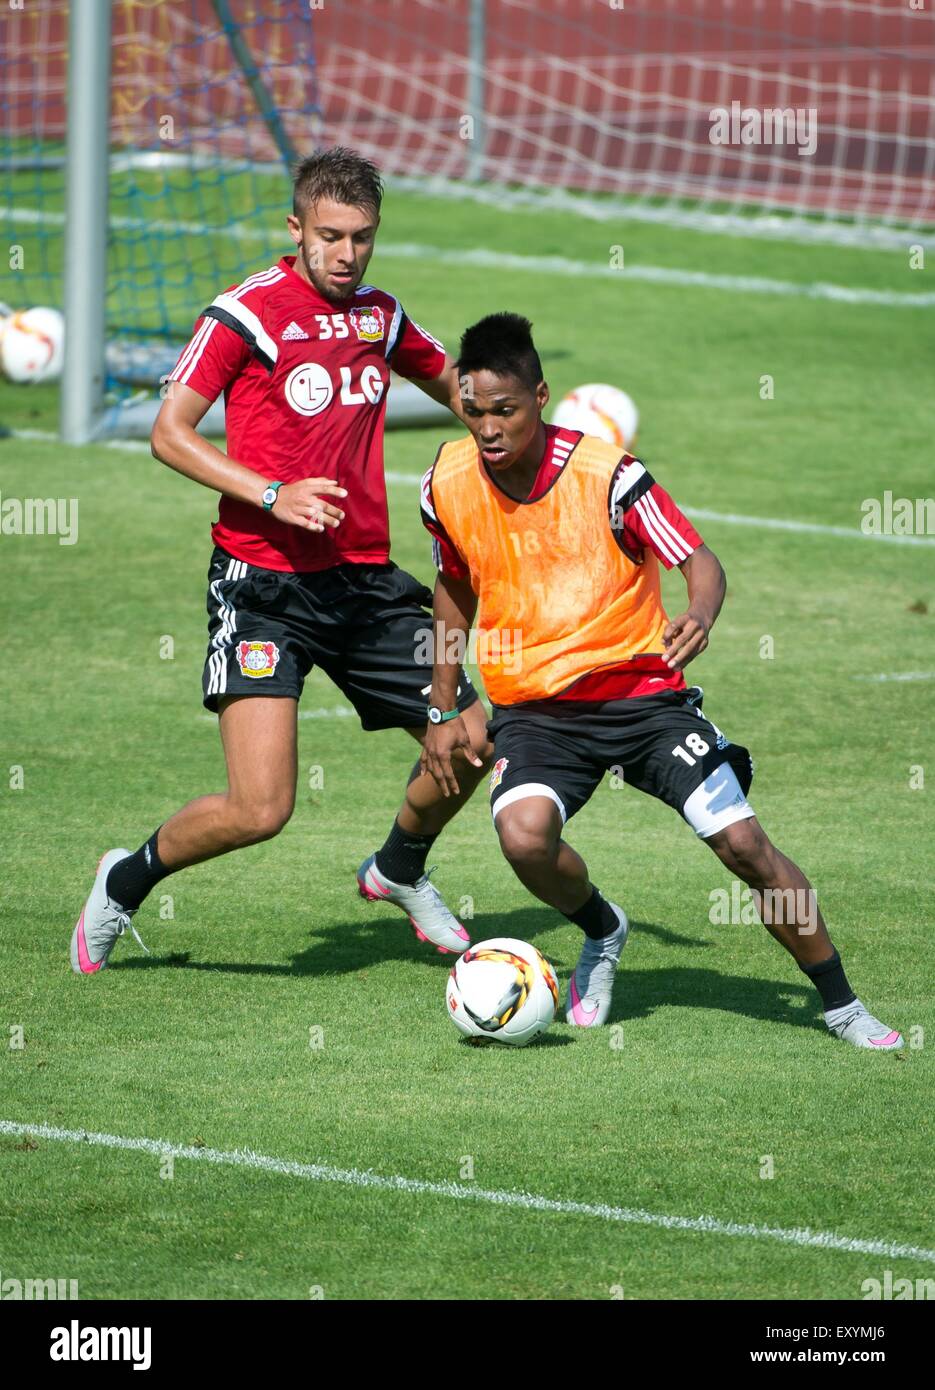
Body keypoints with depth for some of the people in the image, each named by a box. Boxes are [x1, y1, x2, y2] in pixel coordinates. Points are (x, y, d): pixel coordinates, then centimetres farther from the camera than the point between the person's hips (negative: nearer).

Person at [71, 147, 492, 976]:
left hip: (365, 580, 6)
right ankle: (126, 883, 12)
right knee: (260, 808, -16)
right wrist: (272, 494, -20)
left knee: (472, 742, 8)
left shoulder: (379, 316, 10)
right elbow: (170, 433, -10)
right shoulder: (247, 314, -9)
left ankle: (401, 869, 39)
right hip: (264, 586, -6)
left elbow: (456, 384, 28)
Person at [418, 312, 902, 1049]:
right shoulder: (448, 486, -4)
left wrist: (701, 615, -42)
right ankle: (602, 932, 6)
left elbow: (699, 561, -18)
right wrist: (444, 711, 14)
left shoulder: (608, 474, -16)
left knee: (743, 843, -11)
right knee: (524, 831, -29)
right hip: (534, 707, 2)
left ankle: (843, 1006, 9)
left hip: (642, 692, -2)